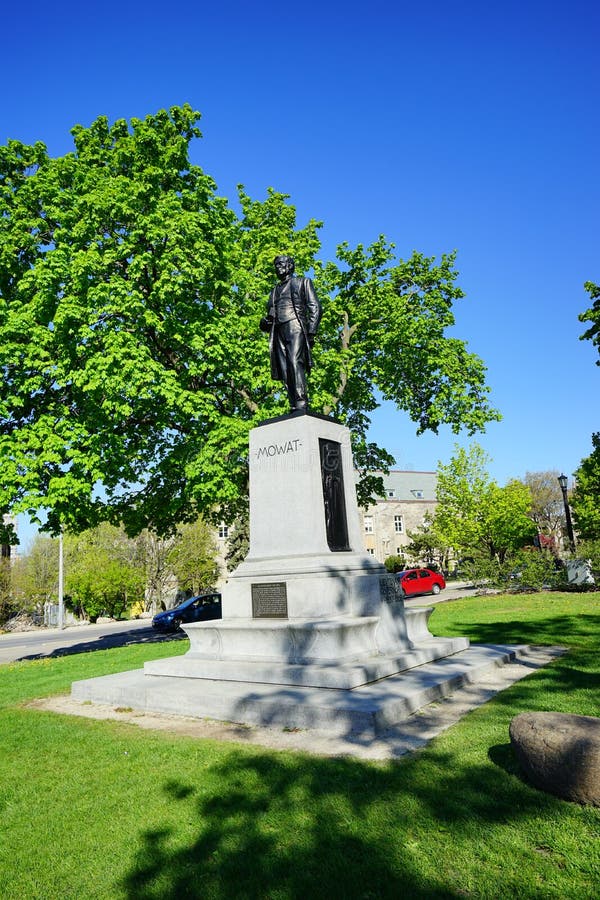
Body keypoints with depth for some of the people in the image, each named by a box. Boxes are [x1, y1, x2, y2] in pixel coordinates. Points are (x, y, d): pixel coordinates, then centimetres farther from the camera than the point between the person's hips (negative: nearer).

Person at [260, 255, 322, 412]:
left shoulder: (303, 282, 18)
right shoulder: (275, 290, 32)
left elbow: (315, 307, 7)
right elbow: (271, 314, 31)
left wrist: (311, 332, -8)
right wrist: (265, 323, 5)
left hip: (295, 328, -5)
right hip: (278, 332, 5)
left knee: (295, 364, -23)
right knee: (285, 371, -8)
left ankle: (301, 406, -29)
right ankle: (294, 407, -13)